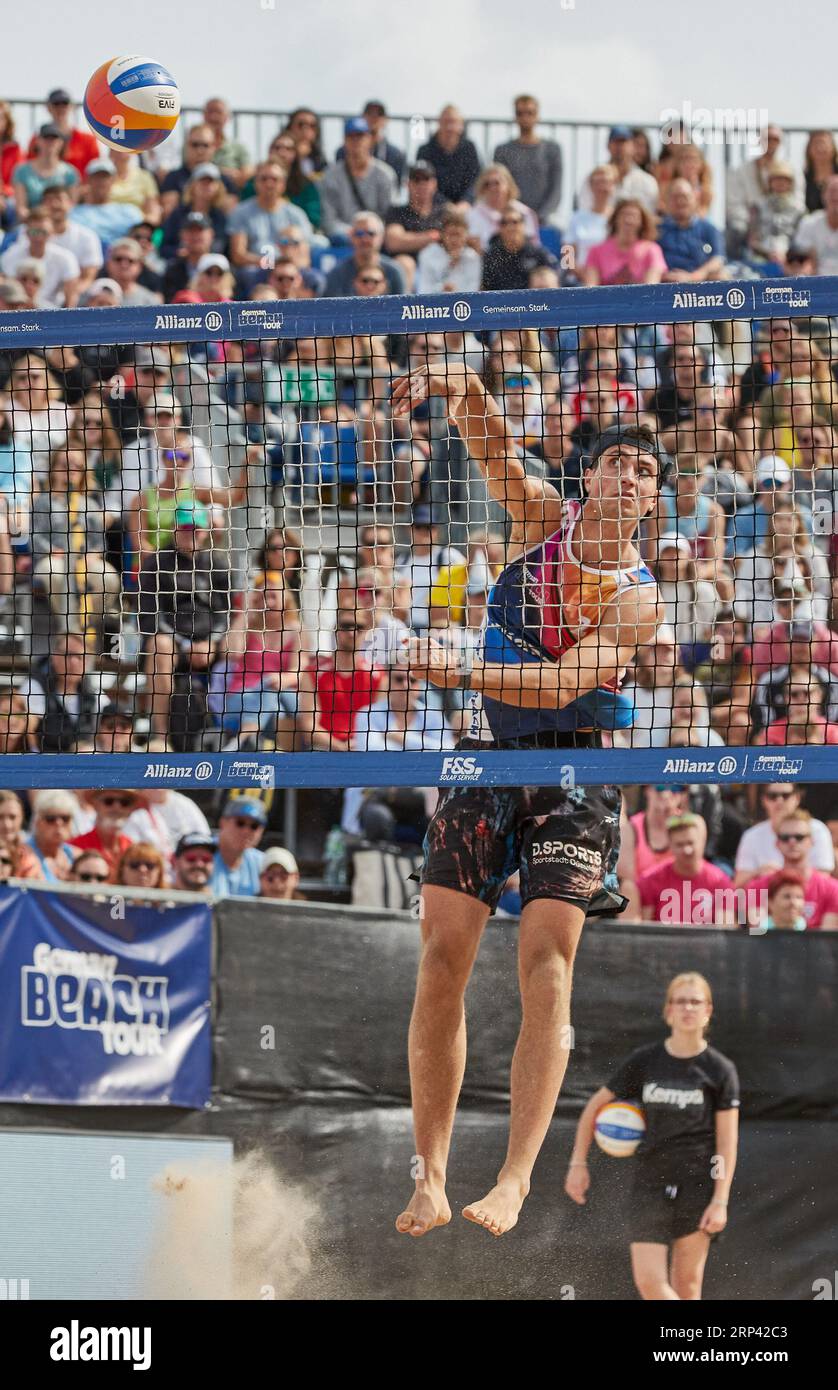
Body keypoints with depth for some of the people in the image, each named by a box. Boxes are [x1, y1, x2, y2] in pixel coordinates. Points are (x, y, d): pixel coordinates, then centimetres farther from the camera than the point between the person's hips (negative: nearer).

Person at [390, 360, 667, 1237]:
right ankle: (429, 1179, -3)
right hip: (482, 761, 3)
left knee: (545, 969, -14)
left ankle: (514, 1182, -14)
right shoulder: (541, 517, 4)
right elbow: (486, 439, -9)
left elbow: (567, 682, -19)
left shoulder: (639, 598, -6)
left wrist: (467, 671, -31)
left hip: (572, 777, -3)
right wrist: (459, 388, -31)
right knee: (441, 959, -5)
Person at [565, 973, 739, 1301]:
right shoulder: (644, 1062, 3)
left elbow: (727, 1142, -2)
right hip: (650, 1184, 2)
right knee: (649, 1283, -9)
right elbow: (595, 1106, 13)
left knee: (686, 1284, 1)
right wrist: (578, 1163, 8)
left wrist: (720, 1201, -9)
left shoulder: (720, 1070, -1)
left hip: (697, 1185, -2)